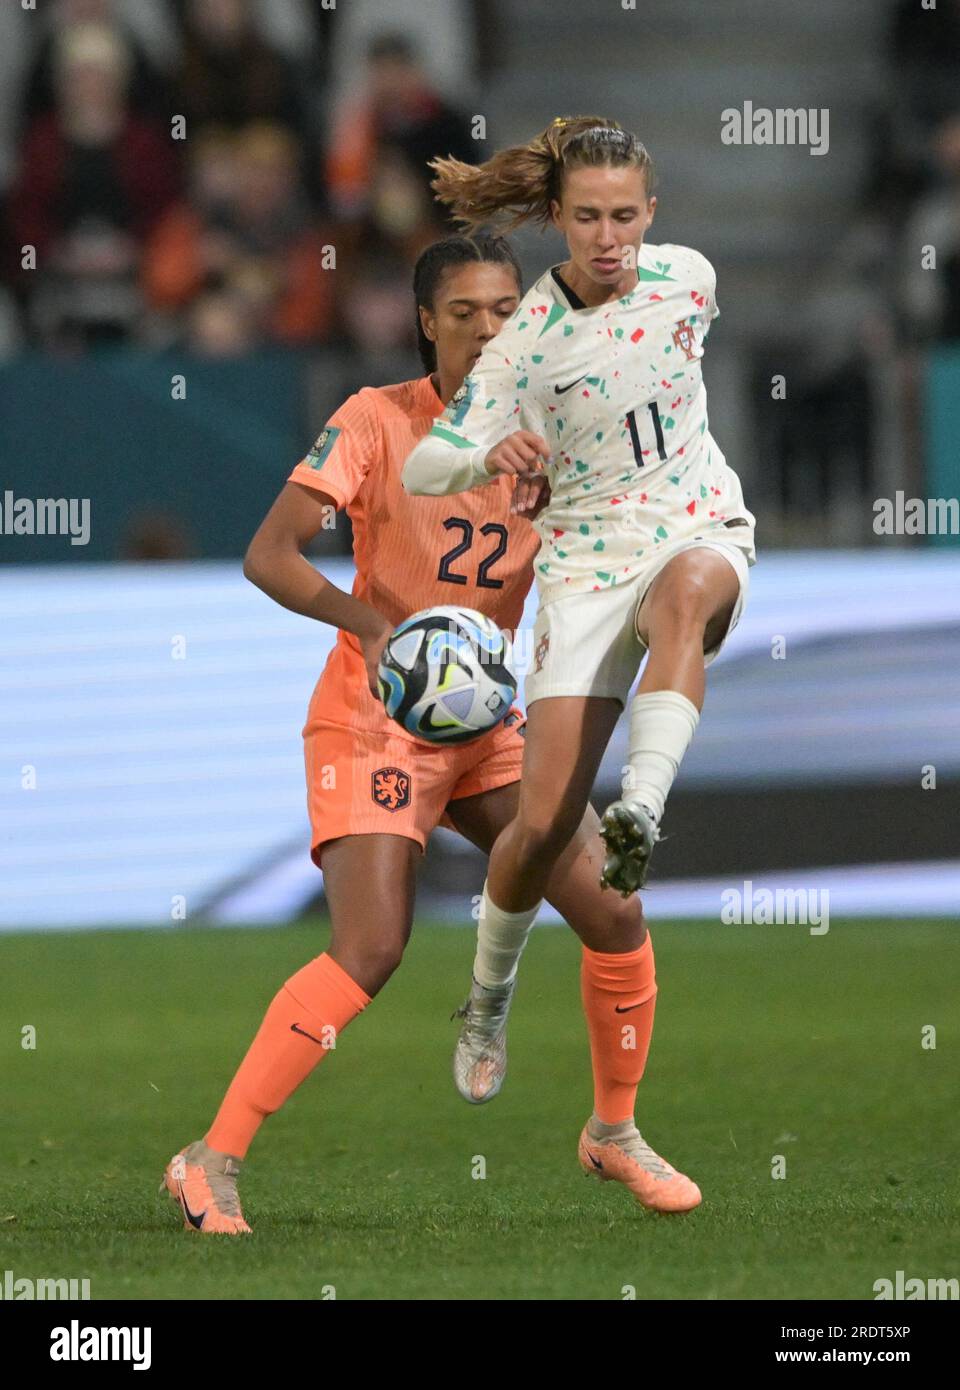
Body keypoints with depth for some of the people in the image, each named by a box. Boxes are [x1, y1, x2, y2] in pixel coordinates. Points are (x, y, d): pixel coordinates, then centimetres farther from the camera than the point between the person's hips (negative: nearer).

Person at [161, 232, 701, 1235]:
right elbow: (267, 556, -20)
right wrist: (371, 624, -36)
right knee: (370, 949, -22)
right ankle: (211, 1164, -14)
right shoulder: (379, 420, -13)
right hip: (373, 716, -5)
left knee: (615, 915, -4)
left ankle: (615, 1133, 20)